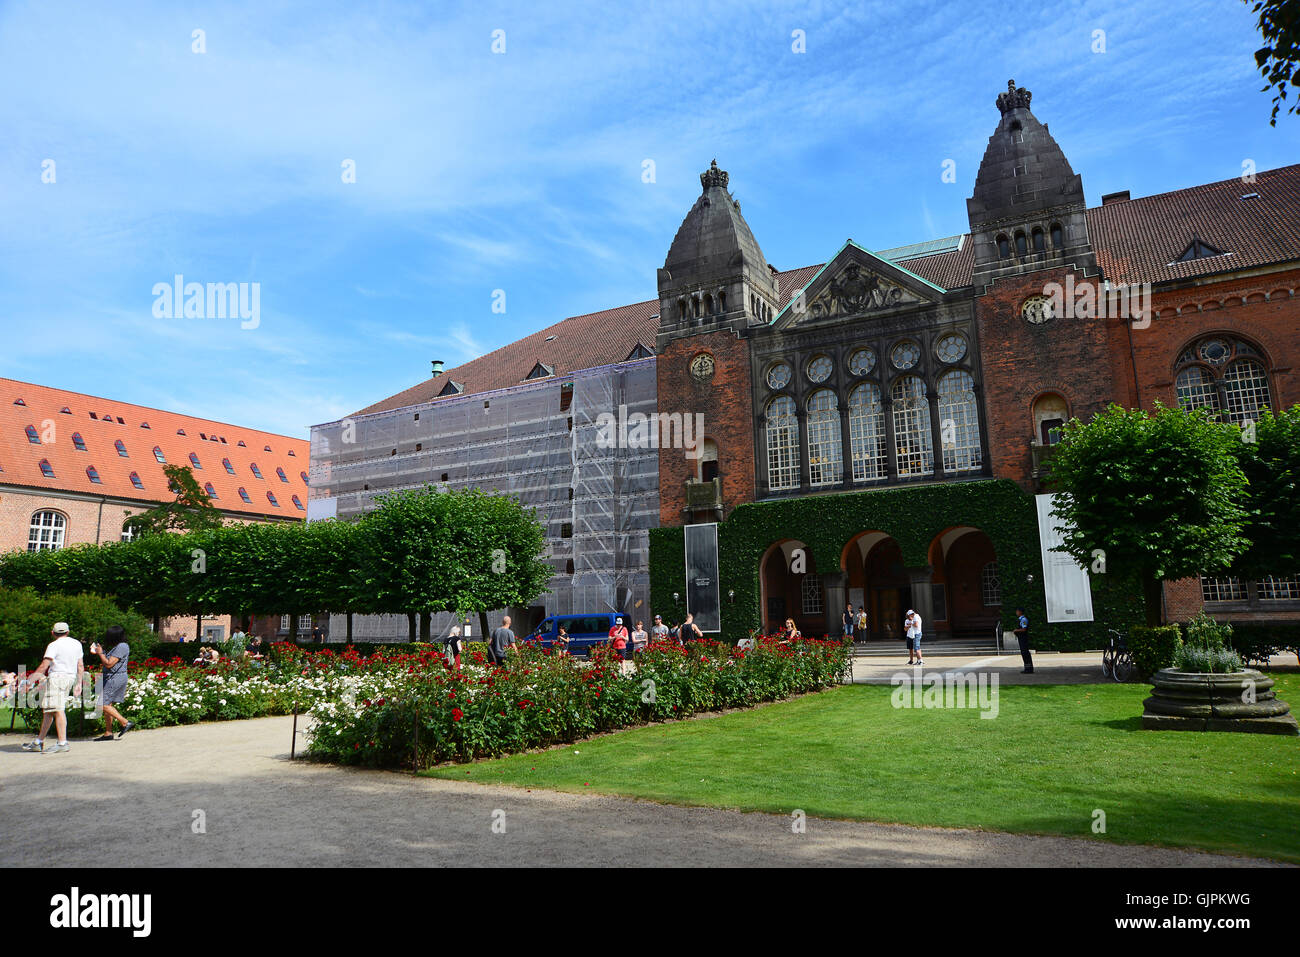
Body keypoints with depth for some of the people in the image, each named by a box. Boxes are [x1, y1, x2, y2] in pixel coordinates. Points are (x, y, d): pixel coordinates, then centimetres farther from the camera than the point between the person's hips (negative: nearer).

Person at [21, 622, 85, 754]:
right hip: (70, 677, 8)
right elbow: (80, 666, 16)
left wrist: (31, 679, -3)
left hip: (56, 677, -8)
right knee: (48, 710, 15)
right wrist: (79, 683, 20)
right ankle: (39, 742, 21)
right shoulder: (77, 644, 14)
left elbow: (44, 666, -12)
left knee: (58, 710, -10)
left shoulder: (54, 645, -6)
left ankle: (62, 743, -14)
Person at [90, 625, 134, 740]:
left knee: (104, 704, -10)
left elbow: (109, 664, -21)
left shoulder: (121, 647, -17)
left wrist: (100, 653, -8)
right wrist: (97, 653, 15)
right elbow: (106, 663, 22)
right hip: (111, 678, 10)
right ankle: (108, 733, 12)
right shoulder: (117, 647, 16)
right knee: (108, 705, 9)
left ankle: (125, 723, -7)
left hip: (116, 678, -10)